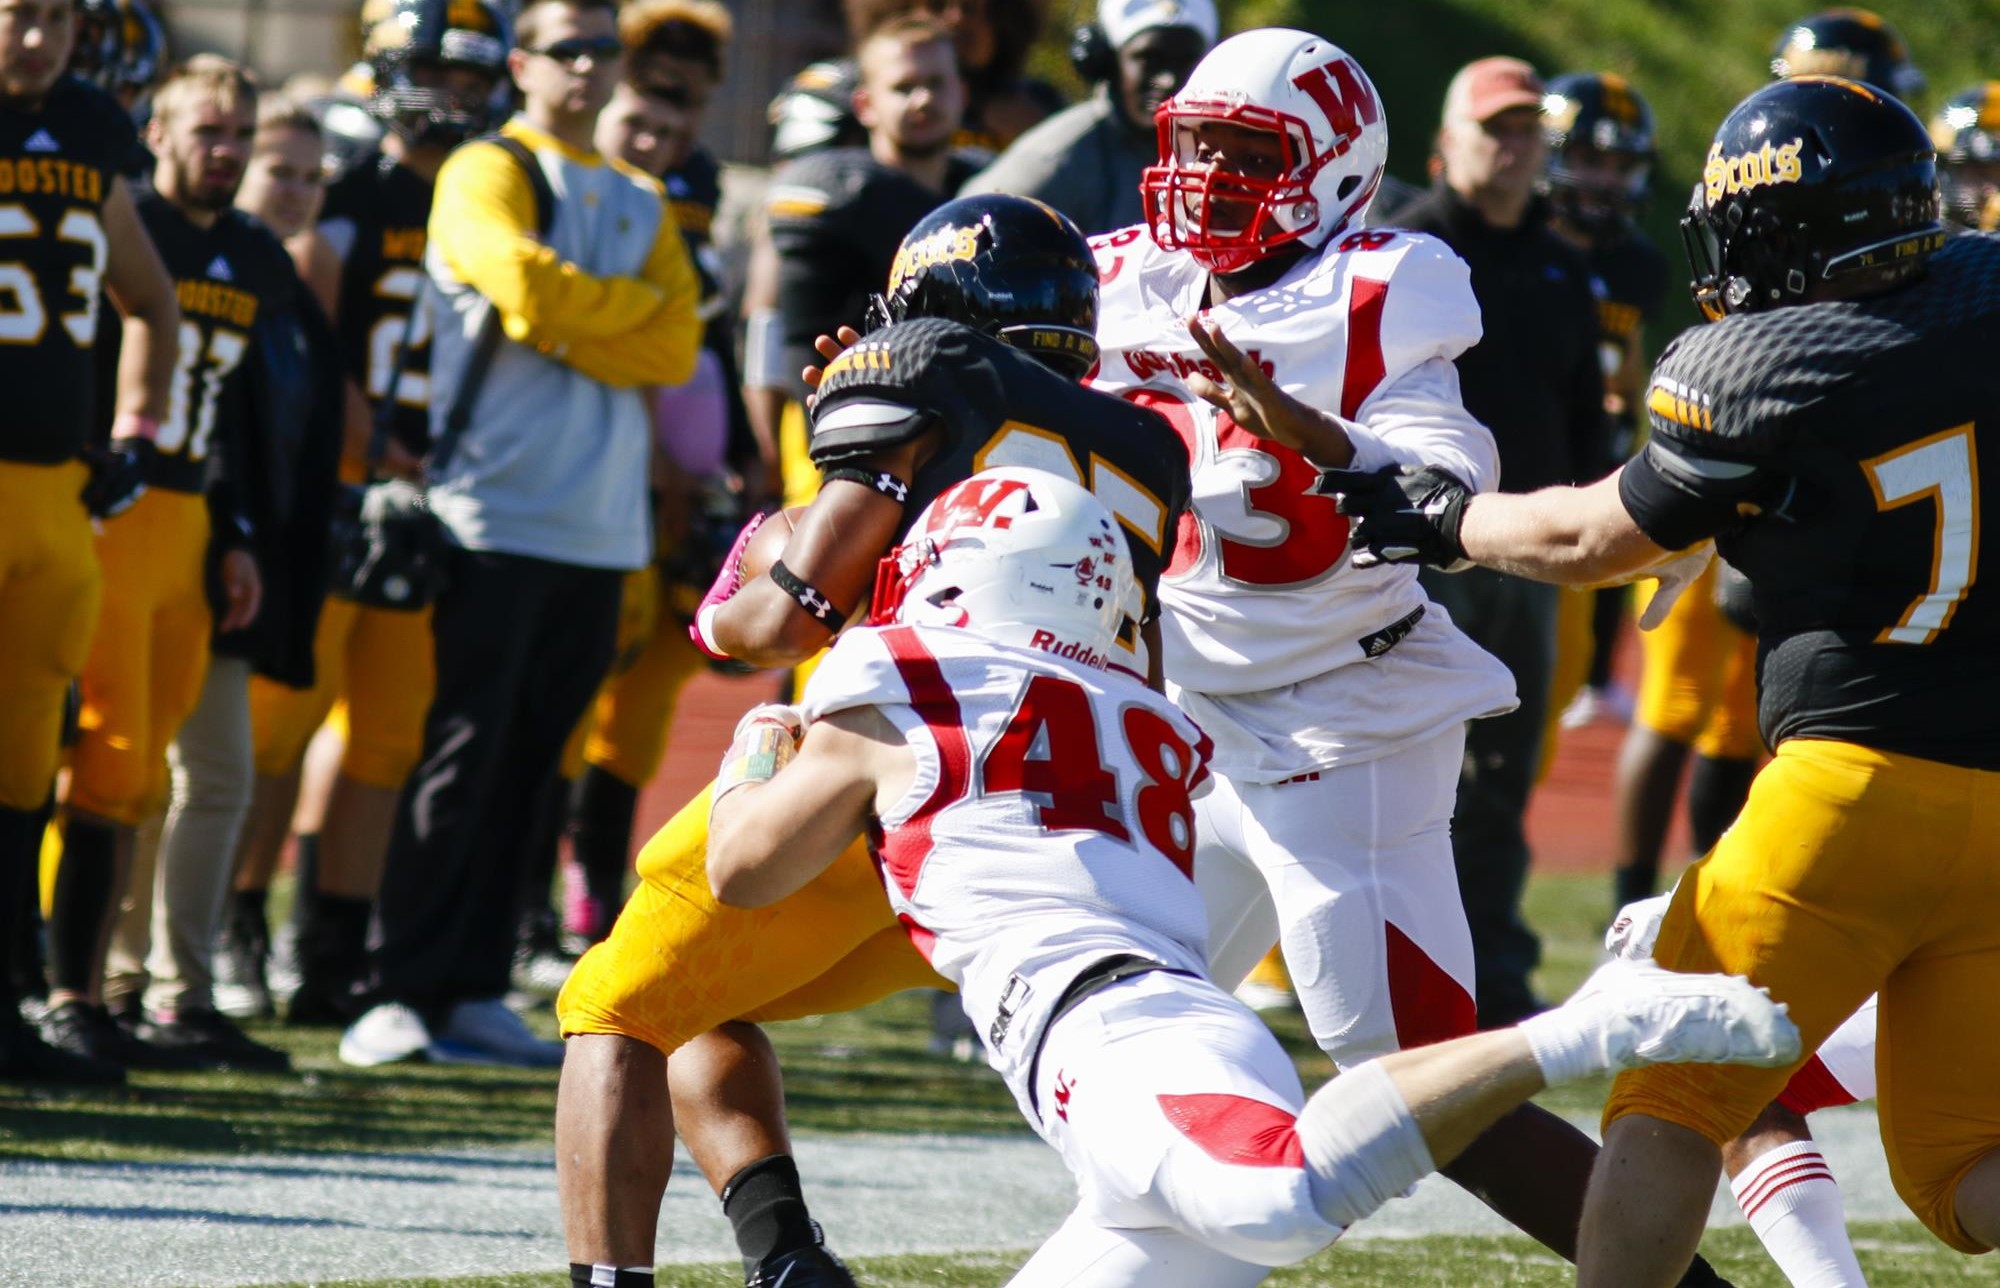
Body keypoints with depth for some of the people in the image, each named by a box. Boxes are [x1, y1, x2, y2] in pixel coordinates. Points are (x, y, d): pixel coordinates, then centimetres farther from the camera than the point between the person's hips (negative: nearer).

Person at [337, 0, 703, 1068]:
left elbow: (675, 350, 5)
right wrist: (634, 306, -1)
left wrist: (567, 326, -8)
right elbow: (529, 290, -17)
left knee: (525, 769, 6)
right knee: (465, 760, -10)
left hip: (603, 530, 6)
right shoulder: (486, 176, 0)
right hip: (499, 517, -6)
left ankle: (474, 992, 9)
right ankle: (400, 997, -10)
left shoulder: (641, 205, 19)